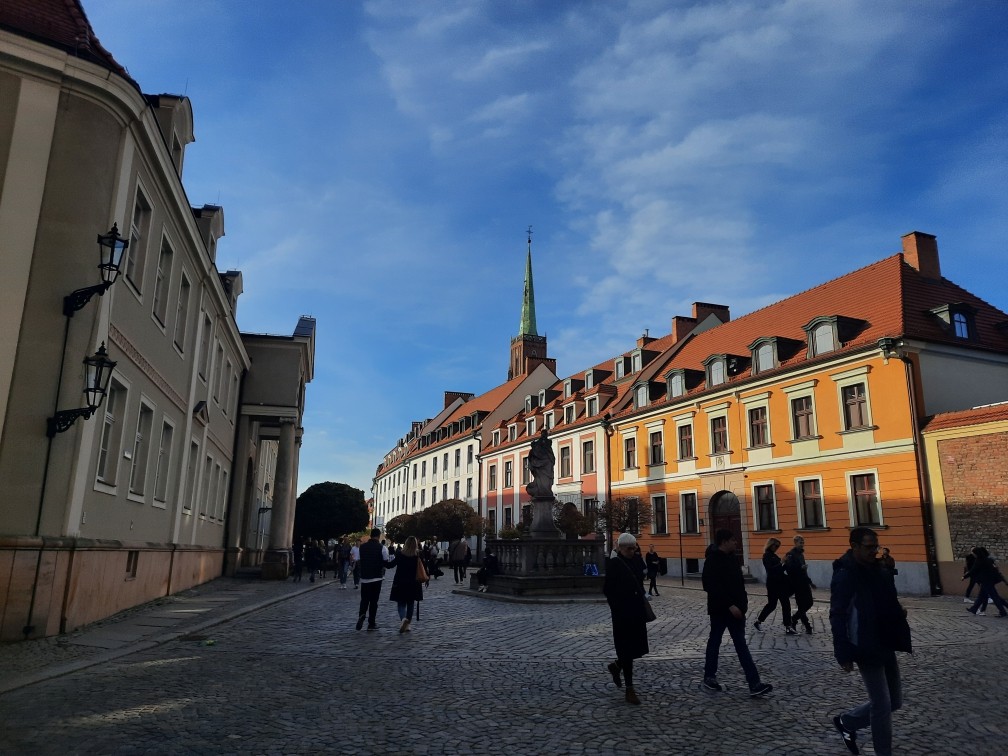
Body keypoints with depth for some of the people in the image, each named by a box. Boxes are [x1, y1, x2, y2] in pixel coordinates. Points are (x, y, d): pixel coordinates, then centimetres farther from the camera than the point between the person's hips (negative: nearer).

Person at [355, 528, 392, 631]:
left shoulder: (362, 547, 2)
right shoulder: (382, 548, -9)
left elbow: (358, 562, 5)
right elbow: (386, 563, -9)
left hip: (364, 577, 2)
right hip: (376, 577, -2)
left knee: (364, 599, 13)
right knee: (374, 601, 6)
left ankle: (361, 616, -13)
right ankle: (371, 624, 9)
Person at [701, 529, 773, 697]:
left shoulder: (730, 557, 9)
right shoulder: (713, 560, -18)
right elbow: (713, 586, -25)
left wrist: (742, 601, 9)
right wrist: (730, 605, -26)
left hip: (734, 608, 8)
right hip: (720, 609, -8)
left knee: (741, 645, 7)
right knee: (714, 641, 6)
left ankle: (754, 684, 9)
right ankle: (709, 677, 18)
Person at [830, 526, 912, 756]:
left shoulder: (879, 570, 6)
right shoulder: (844, 575, -18)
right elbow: (837, 617, -18)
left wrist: (899, 611, -2)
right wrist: (844, 654, -19)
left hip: (886, 645, 8)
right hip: (866, 648, -8)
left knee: (894, 700, 15)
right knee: (882, 705, 0)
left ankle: (847, 721, 32)